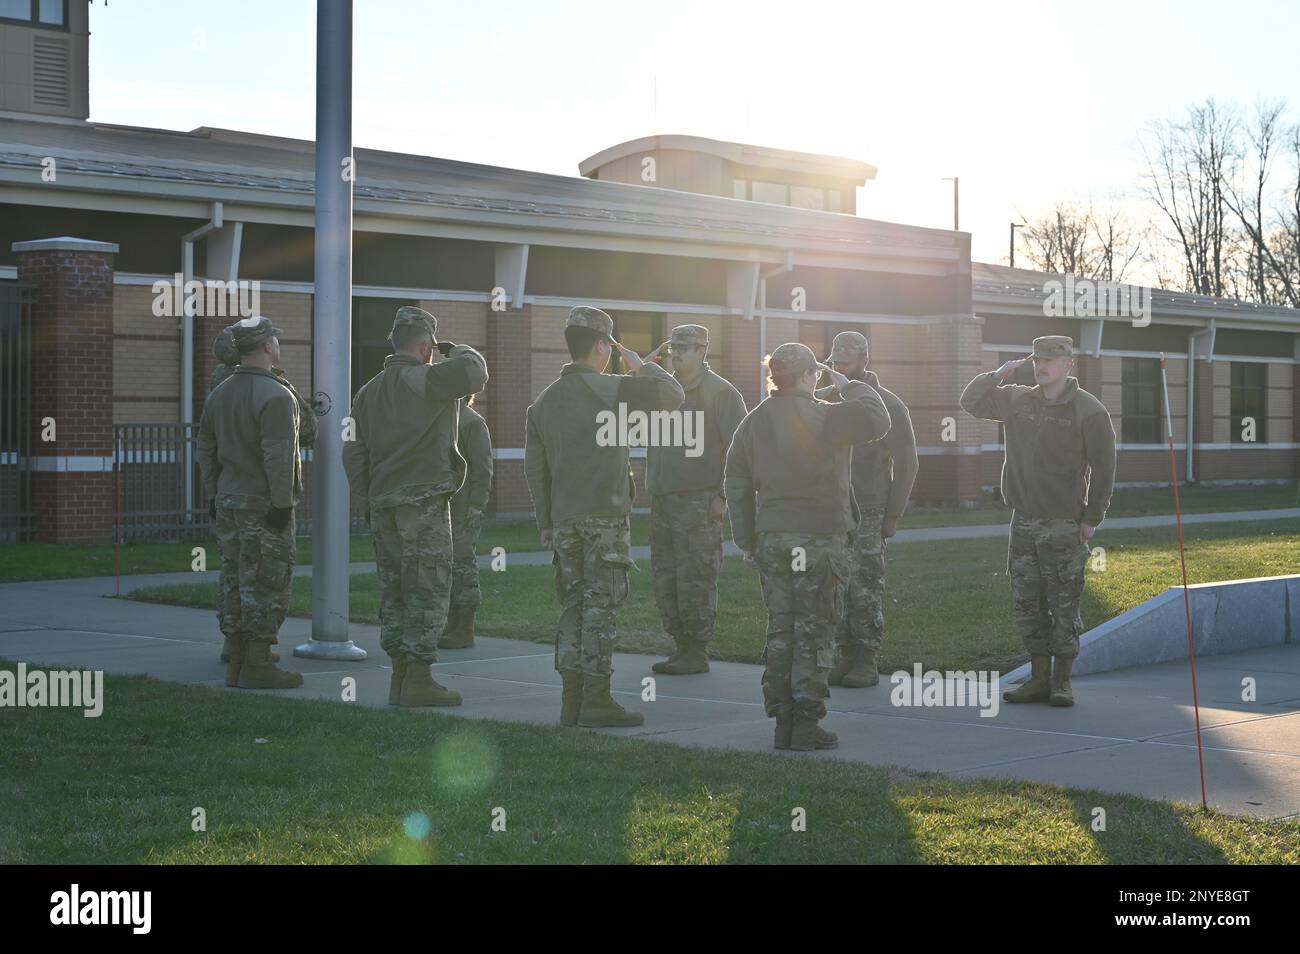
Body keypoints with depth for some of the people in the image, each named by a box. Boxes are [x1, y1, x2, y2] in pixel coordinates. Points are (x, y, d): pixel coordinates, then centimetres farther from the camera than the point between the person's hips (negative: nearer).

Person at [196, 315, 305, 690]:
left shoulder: (219, 394, 12)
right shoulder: (275, 395, -15)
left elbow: (205, 448, 16)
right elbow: (279, 455, -20)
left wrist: (213, 494, 20)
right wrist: (282, 503, -18)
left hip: (228, 504, 8)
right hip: (263, 506, -8)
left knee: (234, 581, 11)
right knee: (266, 584, -4)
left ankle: (237, 661, 15)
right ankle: (257, 665, -3)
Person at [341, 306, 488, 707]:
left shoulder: (368, 391, 14)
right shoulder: (426, 380, -11)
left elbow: (353, 453, 14)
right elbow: (474, 372, -22)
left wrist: (368, 502, 17)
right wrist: (457, 351, 0)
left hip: (382, 504, 8)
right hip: (424, 500, -8)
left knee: (394, 590, 12)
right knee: (428, 590, -3)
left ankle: (401, 675, 15)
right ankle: (418, 679, -4)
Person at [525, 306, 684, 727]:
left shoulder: (544, 400, 11)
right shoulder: (611, 389, -8)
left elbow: (535, 467, 12)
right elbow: (672, 394, -7)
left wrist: (546, 525, 16)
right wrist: (642, 366, 11)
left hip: (563, 519, 6)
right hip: (605, 517, -6)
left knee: (574, 606, 10)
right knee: (601, 605, -2)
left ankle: (572, 700, 11)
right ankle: (596, 700, -2)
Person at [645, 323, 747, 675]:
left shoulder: (720, 392, -5)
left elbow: (738, 447, -9)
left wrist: (724, 494, -14)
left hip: (698, 501, -8)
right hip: (661, 500, 8)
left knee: (695, 579, -6)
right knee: (665, 579, 9)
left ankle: (697, 653, 0)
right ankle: (681, 646, 17)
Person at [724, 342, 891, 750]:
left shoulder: (754, 421, 8)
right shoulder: (824, 417, -12)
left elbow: (736, 483, 11)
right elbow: (877, 420, -10)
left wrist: (747, 540, 16)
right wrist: (851, 387, 6)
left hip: (772, 539, 5)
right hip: (819, 537, -5)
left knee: (780, 630, 11)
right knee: (814, 632, 0)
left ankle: (782, 721, 13)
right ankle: (806, 724, 0)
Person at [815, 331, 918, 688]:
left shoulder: (889, 405, -2)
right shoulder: (823, 400, 10)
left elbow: (906, 464, -2)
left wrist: (894, 515, -7)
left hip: (869, 513, -4)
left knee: (866, 589, -4)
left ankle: (868, 662, 2)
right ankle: (847, 655, 11)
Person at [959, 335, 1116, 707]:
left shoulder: (1089, 411, -6)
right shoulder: (1016, 400, 9)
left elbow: (1103, 469, -5)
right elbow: (970, 401, 16)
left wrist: (1091, 520, -8)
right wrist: (998, 374, 1)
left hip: (1064, 526, -5)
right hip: (1023, 523, 5)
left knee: (1064, 606, 0)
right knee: (1028, 605, 7)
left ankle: (1062, 681, 8)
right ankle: (1039, 679, 15)